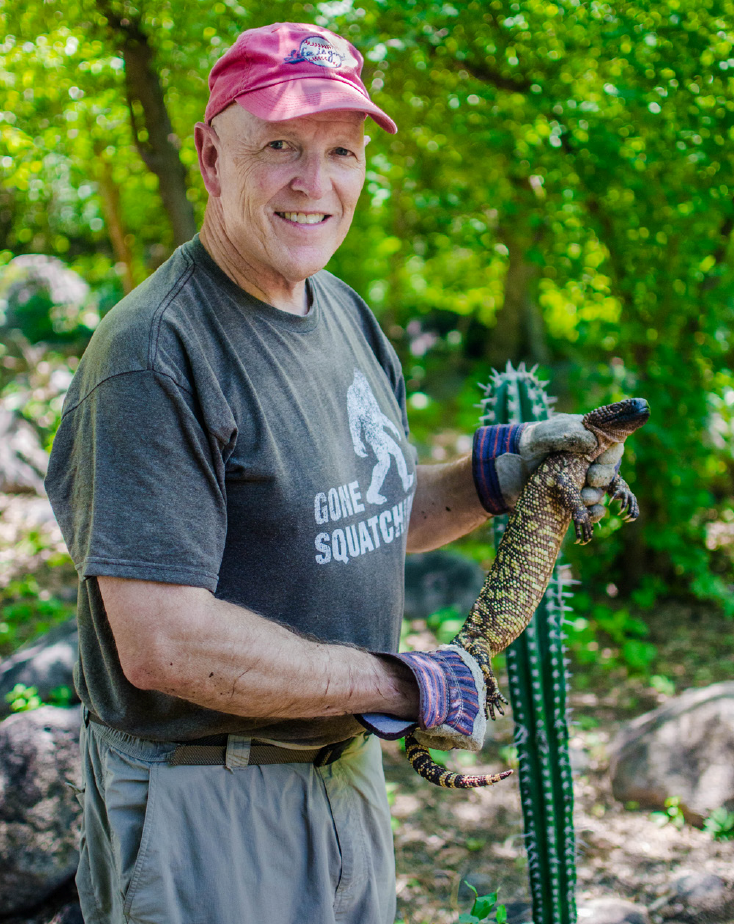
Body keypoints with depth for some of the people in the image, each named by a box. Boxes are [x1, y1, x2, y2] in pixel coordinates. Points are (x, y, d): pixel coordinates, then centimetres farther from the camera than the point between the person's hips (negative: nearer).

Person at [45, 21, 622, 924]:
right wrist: (407, 685, -20)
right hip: (203, 805, -8)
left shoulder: (346, 313, 6)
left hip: (349, 770, 8)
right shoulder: (155, 354, -22)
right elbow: (163, 644, -27)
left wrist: (497, 472, -1)